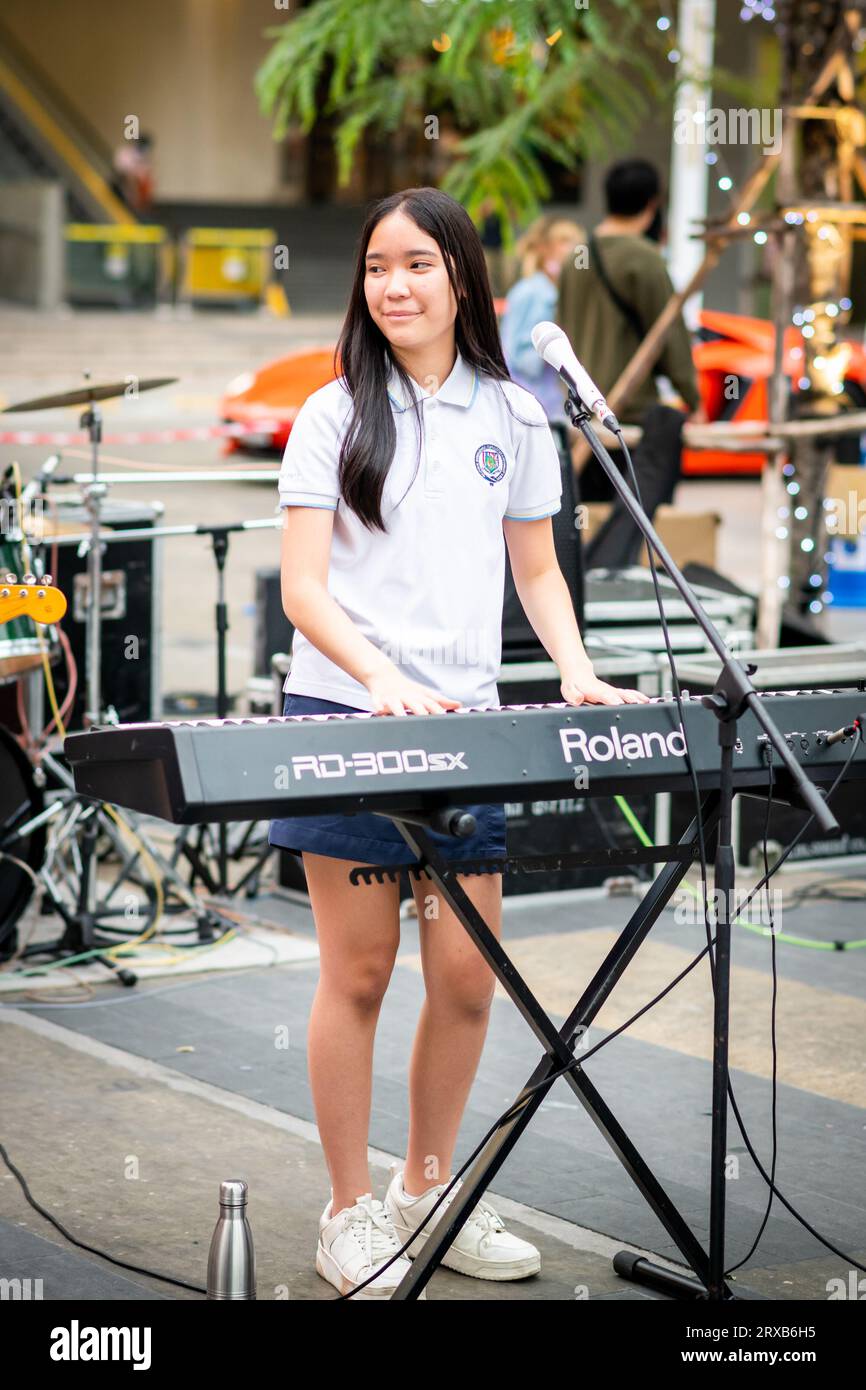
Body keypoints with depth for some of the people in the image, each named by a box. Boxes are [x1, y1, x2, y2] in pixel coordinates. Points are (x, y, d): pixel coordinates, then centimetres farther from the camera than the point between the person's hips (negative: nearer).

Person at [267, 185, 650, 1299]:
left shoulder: (514, 418, 9)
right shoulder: (336, 416, -1)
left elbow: (536, 568, 17)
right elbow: (302, 590, -7)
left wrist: (576, 668, -1)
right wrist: (384, 680, -23)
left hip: (466, 726, 3)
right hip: (344, 719, -3)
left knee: (468, 974, 5)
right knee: (359, 972, 1)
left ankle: (427, 1194, 24)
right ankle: (351, 1213, 14)